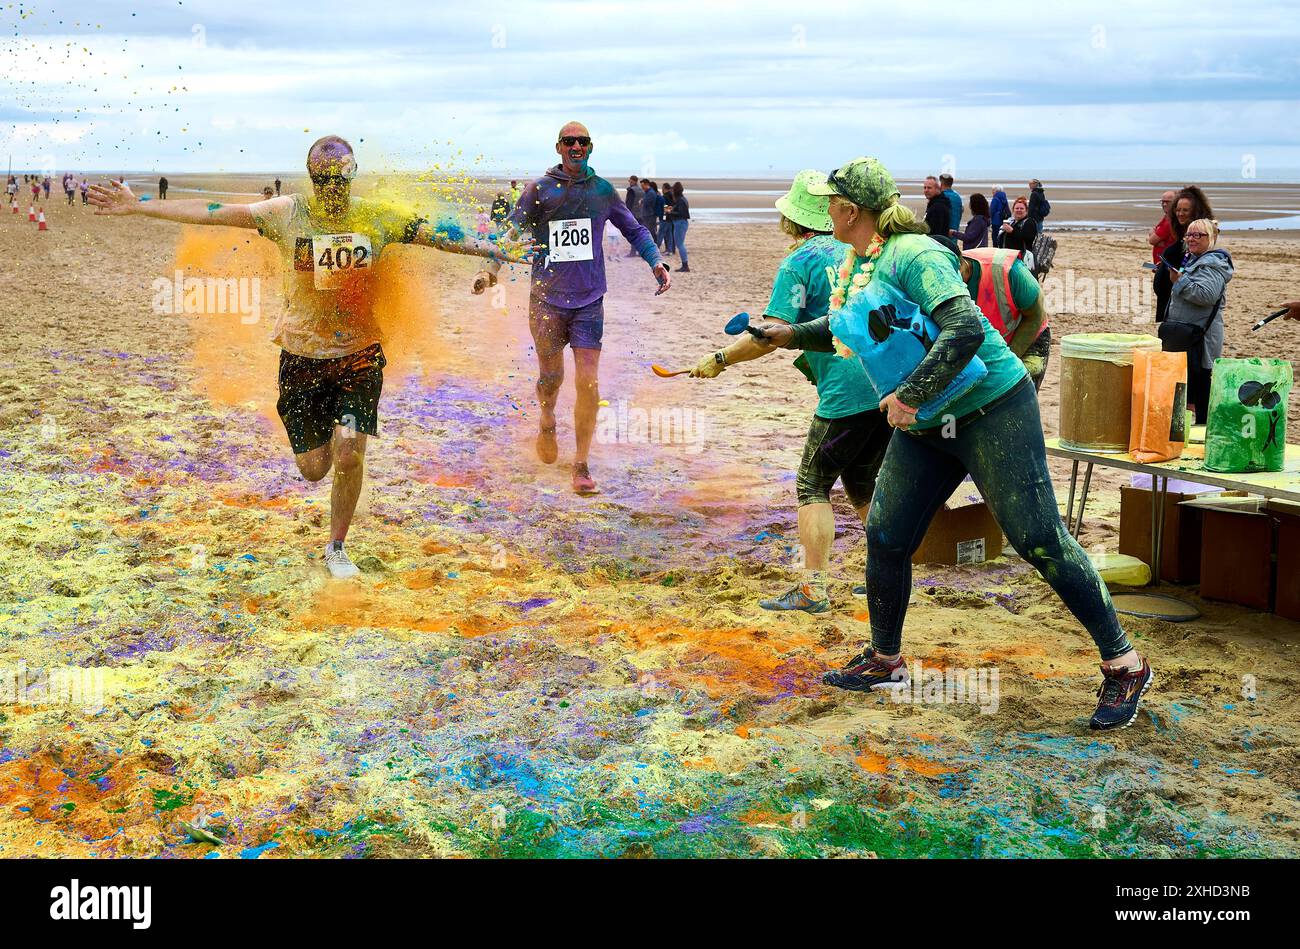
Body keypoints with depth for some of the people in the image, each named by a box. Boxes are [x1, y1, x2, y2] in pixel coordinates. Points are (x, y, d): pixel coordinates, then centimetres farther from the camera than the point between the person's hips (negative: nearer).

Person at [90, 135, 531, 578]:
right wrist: (138, 206, -11)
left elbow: (439, 236, 0)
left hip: (360, 355, 0)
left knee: (348, 455, -12)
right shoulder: (287, 213, -5)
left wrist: (498, 250, -5)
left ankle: (337, 547, 12)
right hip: (302, 356, 0)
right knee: (313, 469, 5)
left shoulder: (378, 218, -3)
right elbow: (212, 212, -8)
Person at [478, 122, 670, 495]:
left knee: (588, 384, -7)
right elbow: (512, 233, 1)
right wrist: (491, 269, -14)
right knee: (551, 377, 9)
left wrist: (656, 262, 4)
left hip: (589, 301, 1)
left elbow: (634, 230, 17)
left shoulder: (603, 190, 6)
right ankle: (547, 423, 44)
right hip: (547, 299, -1)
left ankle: (581, 465, 4)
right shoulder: (539, 190, -1)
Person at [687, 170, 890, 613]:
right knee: (863, 483, 21)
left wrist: (720, 360, -4)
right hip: (890, 385, 7)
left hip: (846, 392, -7)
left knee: (813, 486, 3)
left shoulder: (798, 263, -5)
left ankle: (812, 589, -2)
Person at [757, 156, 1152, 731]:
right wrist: (792, 334, 21)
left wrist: (909, 395, -31)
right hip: (922, 427, 9)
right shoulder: (857, 266, 8)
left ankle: (1124, 664, 3)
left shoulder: (915, 256, -20)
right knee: (886, 537, 8)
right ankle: (885, 662, 27)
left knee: (1038, 540, -8)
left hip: (992, 410, -9)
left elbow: (965, 330, -33)